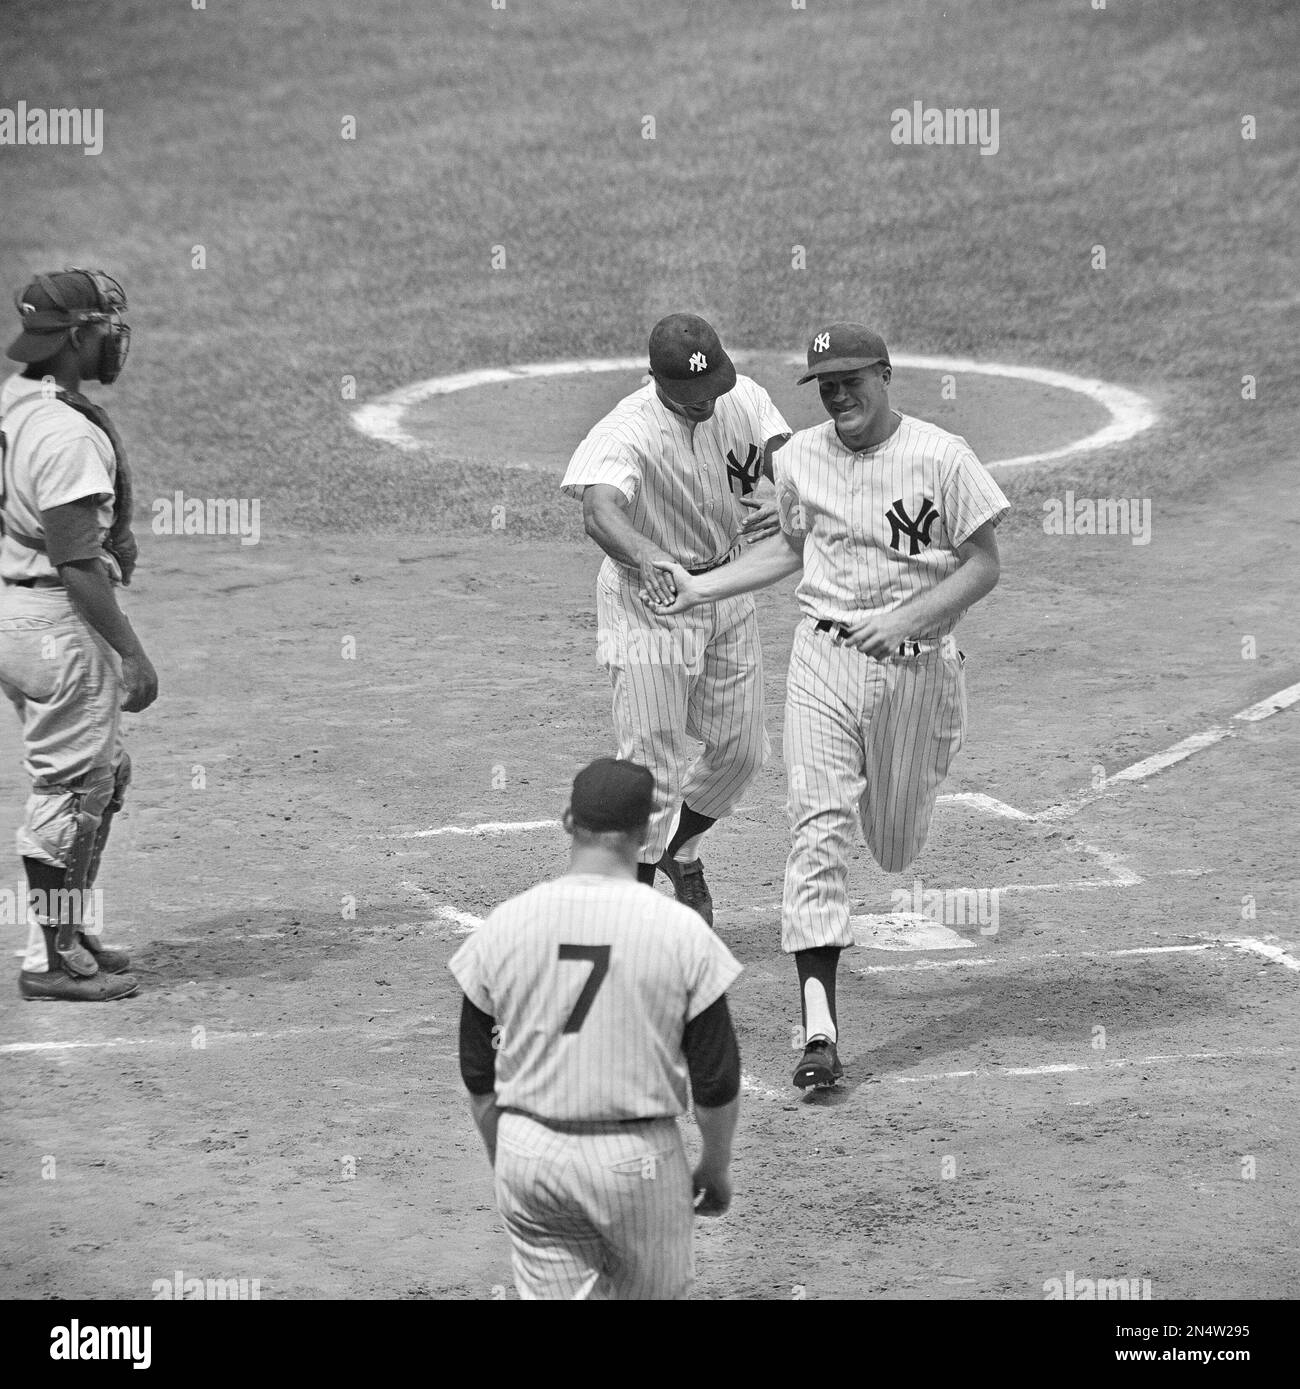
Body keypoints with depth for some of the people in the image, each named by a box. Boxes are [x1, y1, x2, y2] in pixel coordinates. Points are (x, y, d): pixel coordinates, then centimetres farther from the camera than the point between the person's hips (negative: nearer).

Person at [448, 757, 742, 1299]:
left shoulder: (503, 926, -3)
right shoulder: (682, 931, -9)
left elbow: (478, 1076, 6)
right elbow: (717, 1077, -4)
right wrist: (716, 1166, 12)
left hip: (528, 1153, 2)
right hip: (636, 1154, -2)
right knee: (656, 1289, 16)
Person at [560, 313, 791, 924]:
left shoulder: (743, 399, -8)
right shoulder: (627, 432, -28)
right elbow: (598, 510, -44)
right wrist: (646, 555, -65)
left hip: (727, 589, 6)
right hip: (649, 600, -6)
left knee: (741, 750, 15)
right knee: (655, 764, -8)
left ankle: (680, 849, 40)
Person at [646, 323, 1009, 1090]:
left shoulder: (941, 458, -9)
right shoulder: (802, 456, 5)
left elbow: (984, 567, -8)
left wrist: (903, 621, -19)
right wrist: (702, 587, 13)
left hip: (914, 665, -2)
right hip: (824, 659, 2)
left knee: (896, 847, 13)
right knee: (819, 831, -12)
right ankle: (820, 1029, -17)